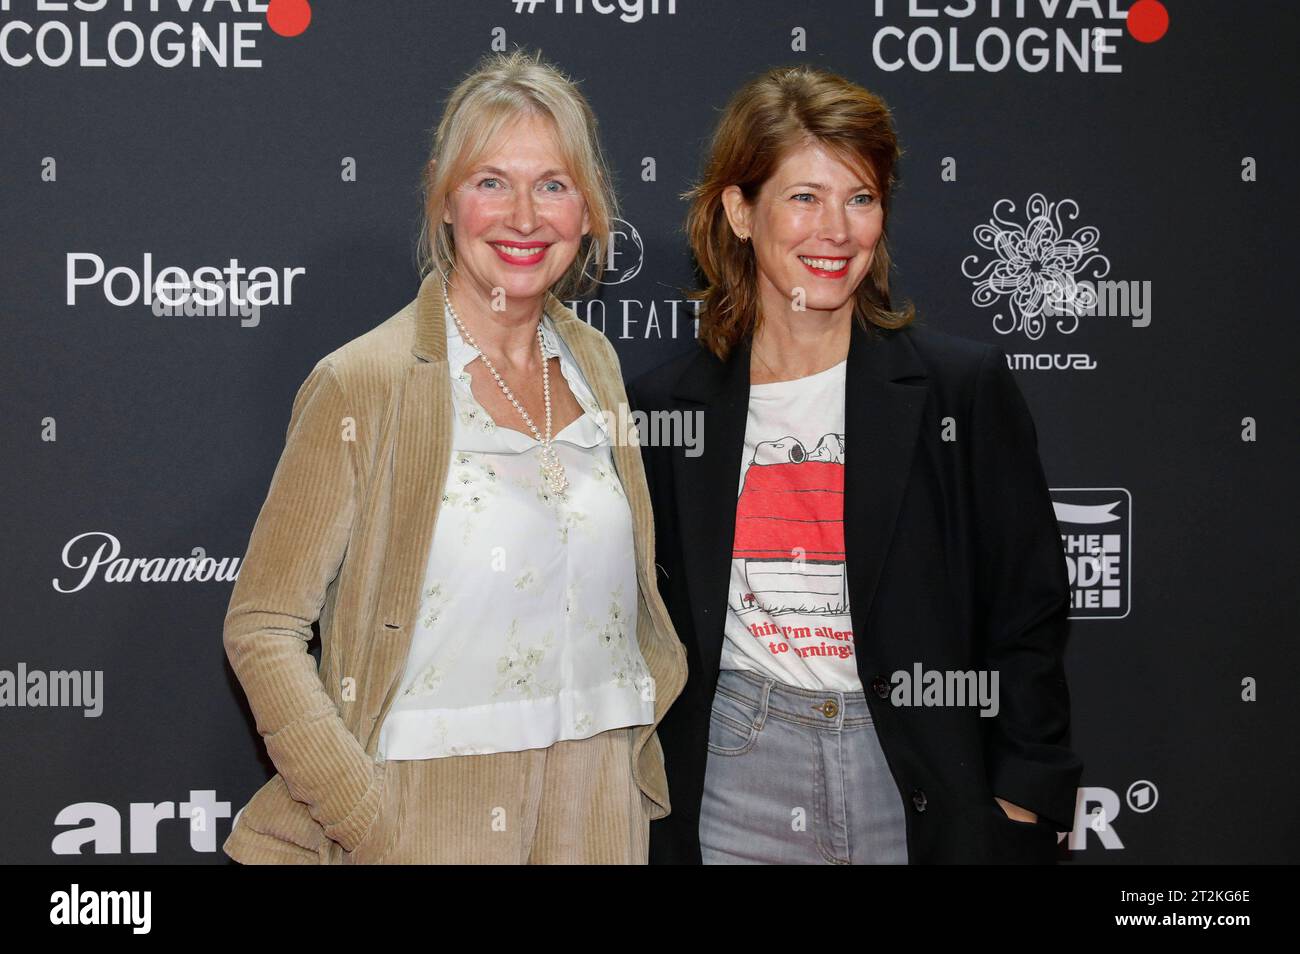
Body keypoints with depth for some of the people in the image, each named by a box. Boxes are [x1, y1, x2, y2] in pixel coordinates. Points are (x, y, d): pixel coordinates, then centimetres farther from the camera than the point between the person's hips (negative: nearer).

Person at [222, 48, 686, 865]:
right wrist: (372, 823, -17)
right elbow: (262, 627, -11)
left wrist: (637, 742, 7)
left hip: (602, 803, 5)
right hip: (434, 813, -5)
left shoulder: (594, 362, 5)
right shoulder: (364, 383, -12)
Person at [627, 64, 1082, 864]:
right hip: (732, 793, 2)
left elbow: (1027, 619, -3)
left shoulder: (964, 385, -5)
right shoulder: (665, 404, 1)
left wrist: (1022, 821, -6)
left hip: (920, 795, -1)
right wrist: (648, 814, 6)